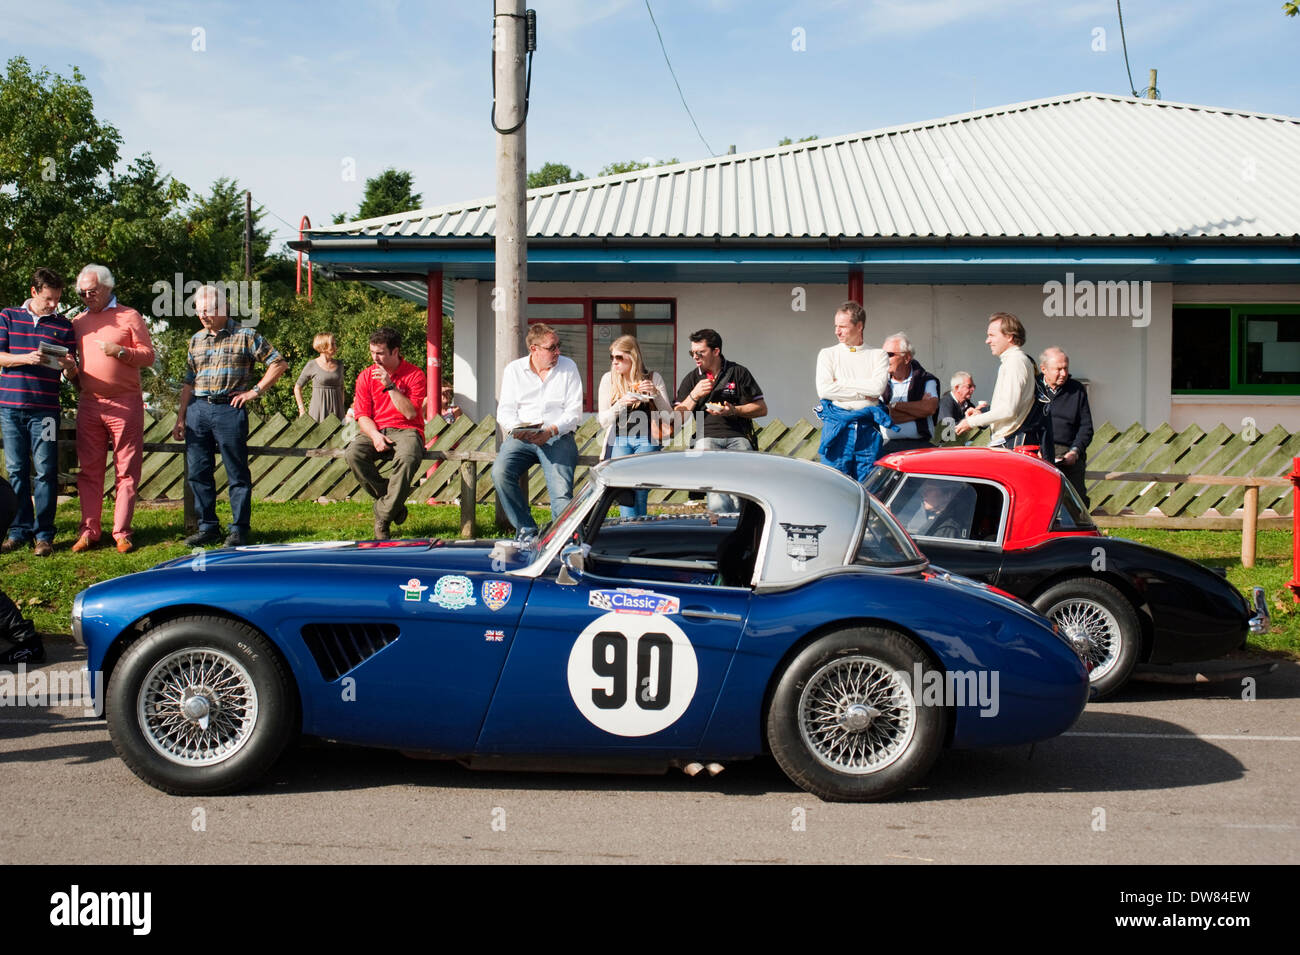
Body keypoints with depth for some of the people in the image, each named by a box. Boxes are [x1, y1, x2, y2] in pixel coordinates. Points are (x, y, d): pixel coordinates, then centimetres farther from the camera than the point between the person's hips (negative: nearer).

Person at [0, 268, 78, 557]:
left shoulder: (64, 326, 9)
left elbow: (71, 373, 9)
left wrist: (70, 367, -15)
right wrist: (27, 359, -14)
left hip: (45, 409, -1)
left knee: (46, 472, -4)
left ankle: (44, 534, 2)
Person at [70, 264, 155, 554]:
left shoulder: (129, 316, 4)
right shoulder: (78, 321, 15)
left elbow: (148, 355, 0)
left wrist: (119, 351, -15)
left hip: (125, 404, -4)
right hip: (89, 404, 4)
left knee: (126, 471, -2)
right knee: (89, 470, 4)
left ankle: (121, 532, 3)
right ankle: (89, 530, 10)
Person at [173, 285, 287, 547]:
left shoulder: (245, 336, -1)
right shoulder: (197, 340, 14)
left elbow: (279, 363, -2)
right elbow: (189, 382, 18)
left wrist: (255, 391, -6)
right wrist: (181, 418, 12)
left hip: (230, 410, -5)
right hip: (198, 409, 5)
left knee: (237, 473, 0)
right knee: (197, 472, 6)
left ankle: (239, 530, 7)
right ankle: (208, 527, 16)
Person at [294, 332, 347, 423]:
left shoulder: (339, 365, 10)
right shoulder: (312, 365, -2)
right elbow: (297, 388, 5)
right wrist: (302, 410, 0)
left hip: (336, 411, 3)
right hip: (319, 409, -3)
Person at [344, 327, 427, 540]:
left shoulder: (414, 374, 0)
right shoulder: (366, 376, 10)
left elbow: (411, 413, -10)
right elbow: (362, 415, 4)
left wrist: (390, 385, -15)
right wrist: (375, 434, -16)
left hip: (406, 430, -3)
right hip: (376, 430, 3)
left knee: (407, 458, -38)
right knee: (353, 453, -30)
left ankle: (383, 516, -24)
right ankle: (393, 504, -15)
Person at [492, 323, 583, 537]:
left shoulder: (568, 367, 7)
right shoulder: (514, 369, 10)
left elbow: (574, 411, 1)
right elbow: (505, 410, 6)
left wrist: (551, 431, -17)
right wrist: (517, 429, -17)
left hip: (558, 438, -1)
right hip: (520, 438, 1)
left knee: (561, 491, -25)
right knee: (500, 472, -26)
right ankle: (526, 531, -19)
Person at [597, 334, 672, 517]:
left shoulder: (653, 378, 5)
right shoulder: (609, 379, 8)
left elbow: (669, 416, 2)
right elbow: (603, 421, 5)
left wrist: (656, 393, -12)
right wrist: (620, 404, -12)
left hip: (646, 440, -1)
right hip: (619, 440, 1)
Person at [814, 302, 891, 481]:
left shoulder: (878, 355, 9)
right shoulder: (827, 354, 9)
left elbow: (878, 387, -8)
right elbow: (824, 390, -6)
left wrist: (841, 382, -5)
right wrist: (863, 393, -6)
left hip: (868, 428, 0)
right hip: (836, 426, 0)